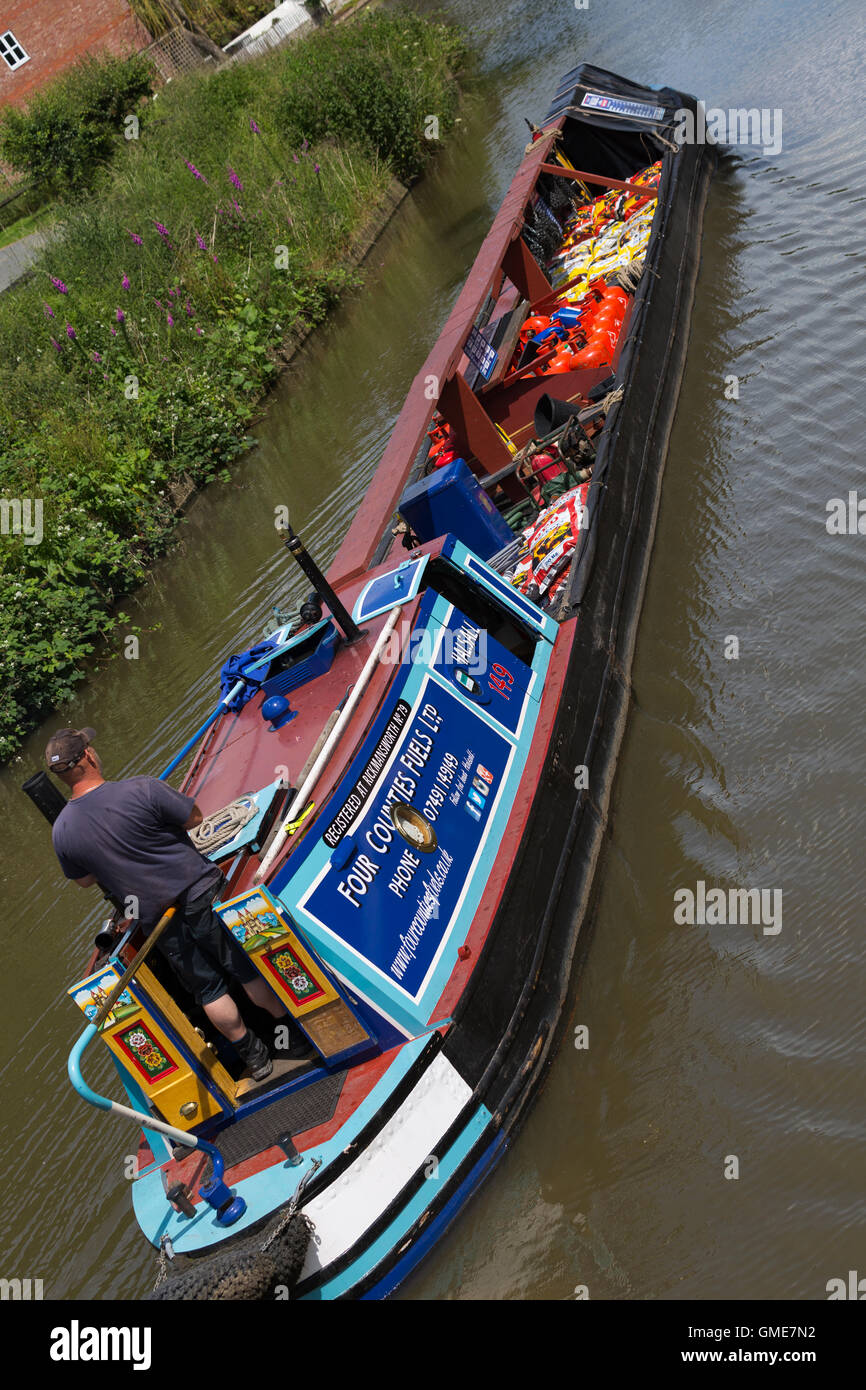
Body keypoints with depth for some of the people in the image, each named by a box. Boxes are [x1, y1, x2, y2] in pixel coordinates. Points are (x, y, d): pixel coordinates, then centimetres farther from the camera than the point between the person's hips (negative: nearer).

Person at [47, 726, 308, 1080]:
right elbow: (195, 817, -8)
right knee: (247, 967, 14)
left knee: (207, 988, 19)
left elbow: (83, 880, 9)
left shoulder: (62, 831, -7)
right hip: (201, 894, -3)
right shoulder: (142, 789, -21)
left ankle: (252, 1055, 31)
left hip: (155, 919, 3)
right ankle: (292, 1033, 29)